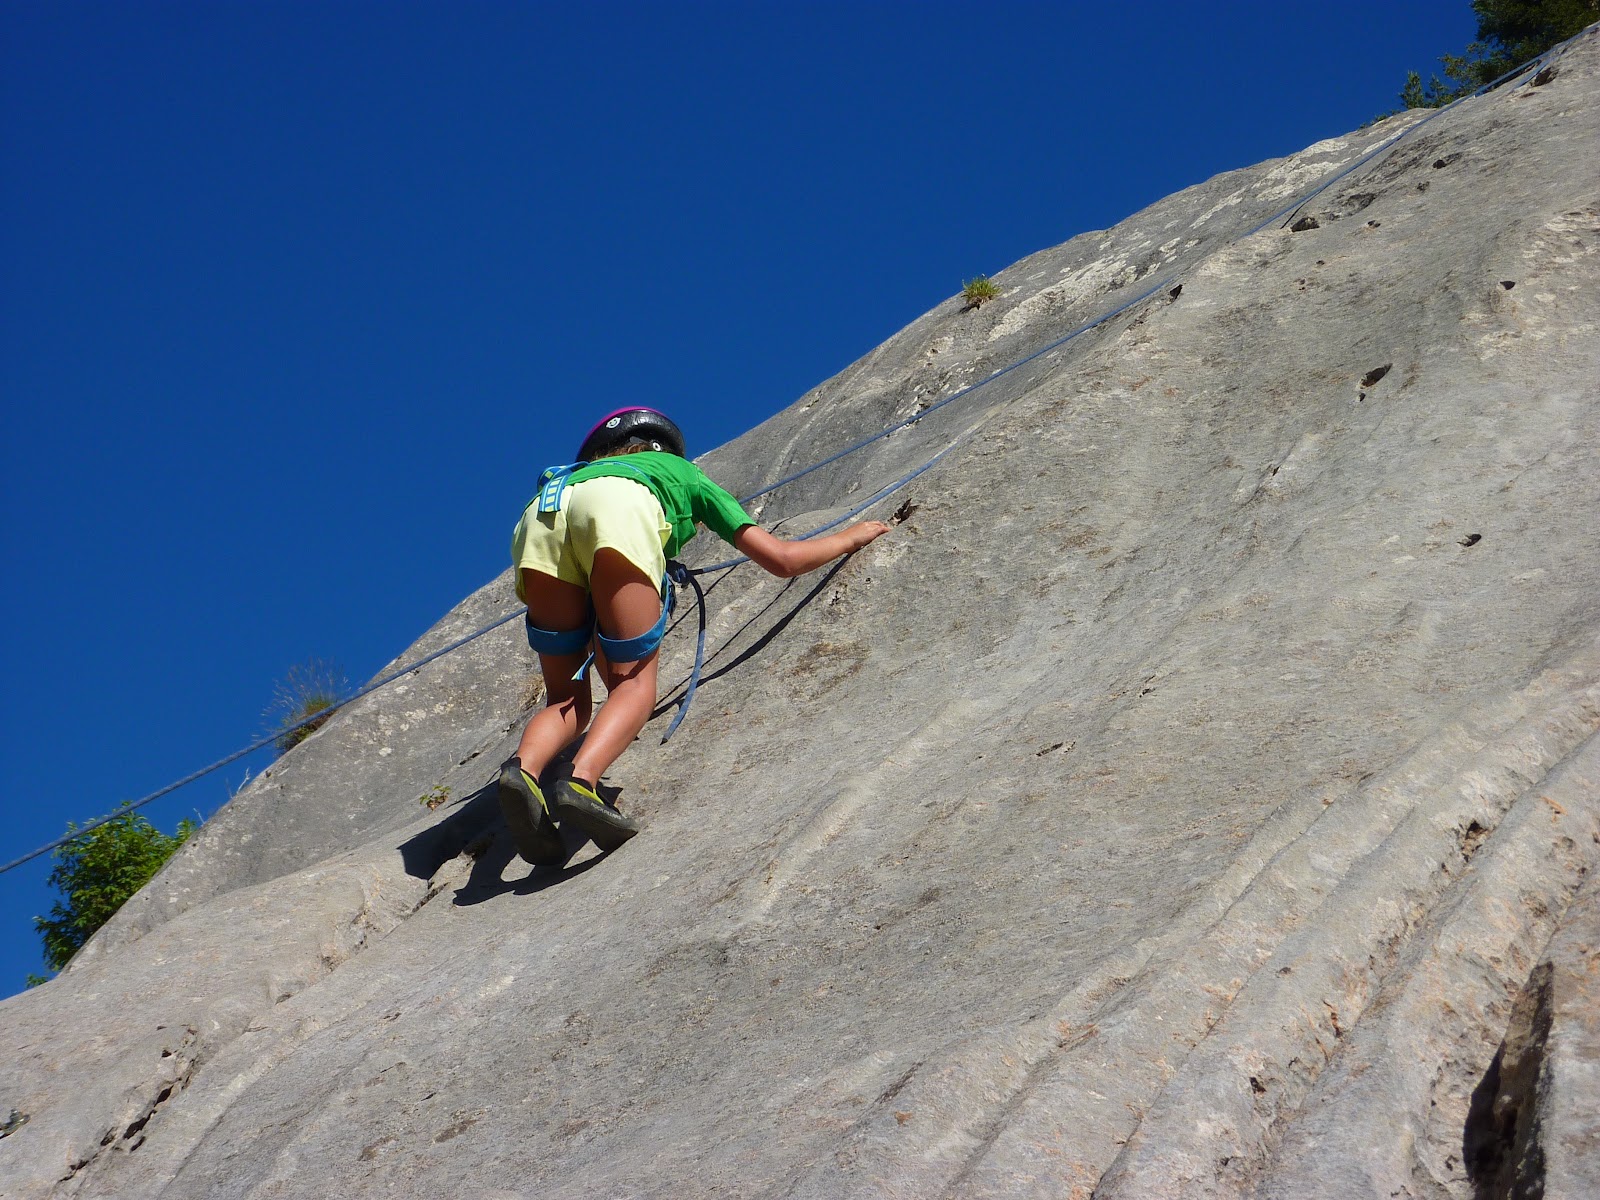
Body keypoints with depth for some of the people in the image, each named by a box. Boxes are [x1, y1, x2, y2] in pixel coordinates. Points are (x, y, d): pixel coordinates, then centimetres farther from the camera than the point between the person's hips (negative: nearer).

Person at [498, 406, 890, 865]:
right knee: (635, 685, 3)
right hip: (620, 513, -4)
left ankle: (523, 768, -19)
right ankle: (581, 780, -25)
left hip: (541, 513, 4)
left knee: (569, 701, 11)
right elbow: (783, 559, 35)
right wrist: (851, 537, 53)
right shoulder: (686, 475, 39)